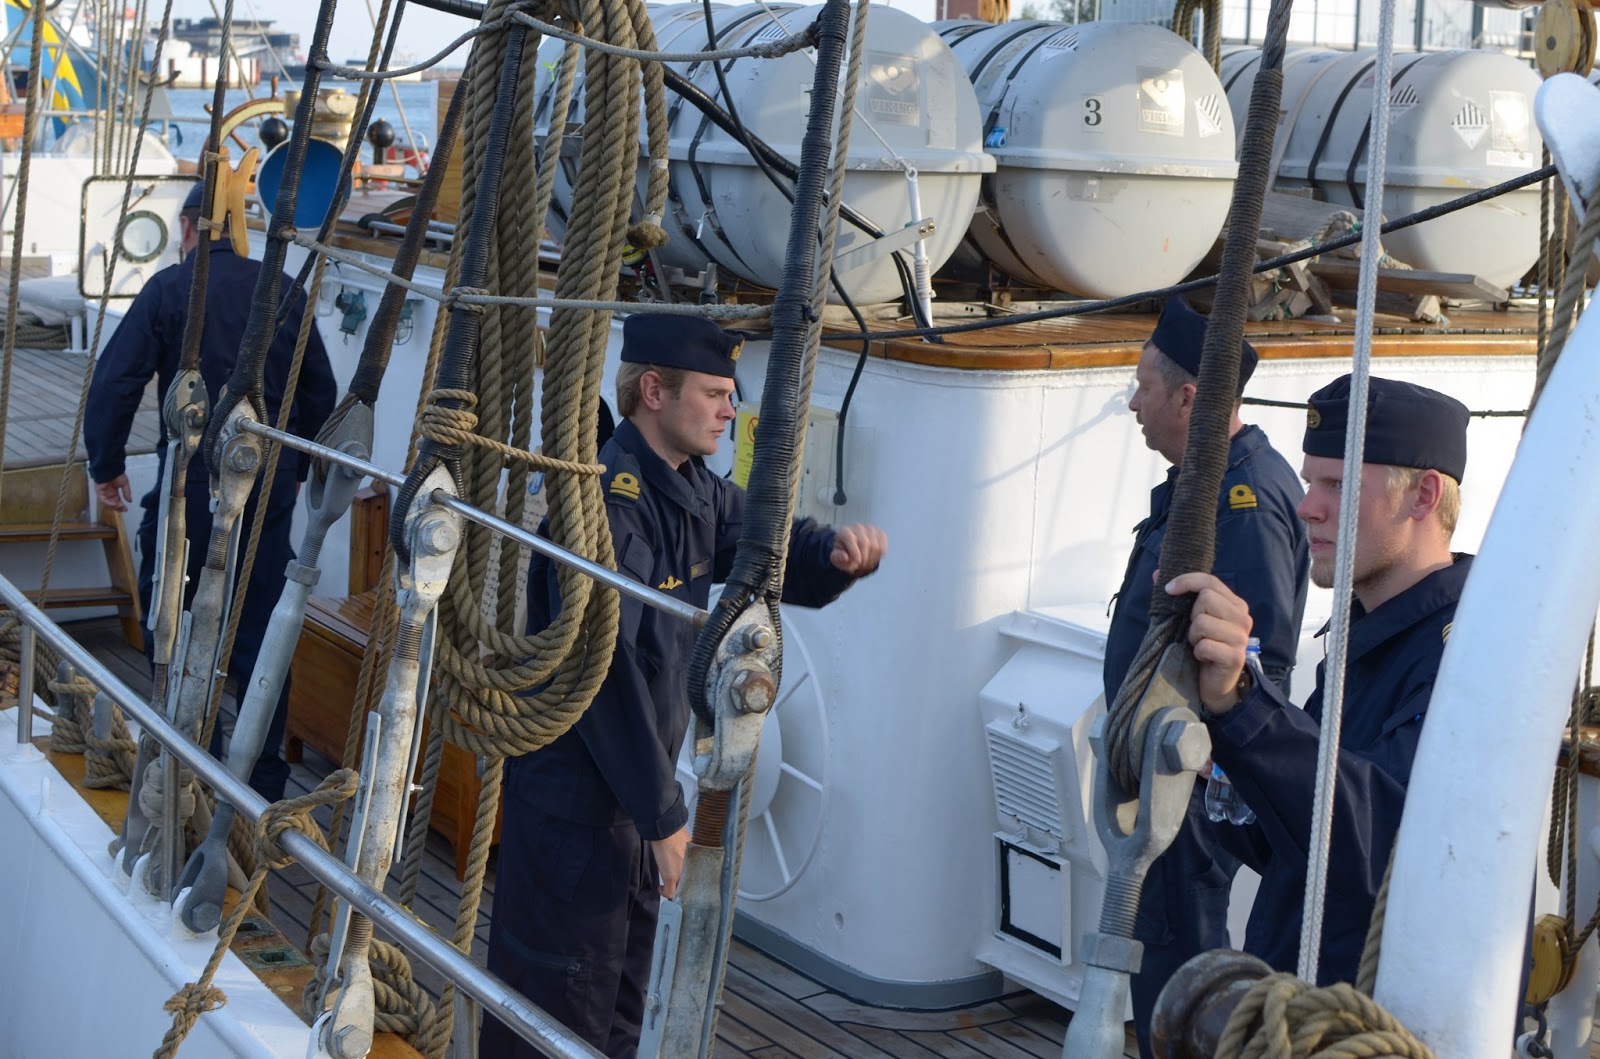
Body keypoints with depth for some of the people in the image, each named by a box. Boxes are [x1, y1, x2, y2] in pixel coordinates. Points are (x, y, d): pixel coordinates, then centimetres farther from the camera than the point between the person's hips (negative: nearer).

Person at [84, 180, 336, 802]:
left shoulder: (170, 288, -6)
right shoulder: (284, 292, 5)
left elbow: (115, 381, -10)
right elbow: (321, 392, 11)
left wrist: (106, 466, 3)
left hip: (192, 483, -4)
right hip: (271, 487, 4)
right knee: (260, 632, 9)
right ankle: (264, 781, 13)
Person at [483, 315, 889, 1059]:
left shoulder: (696, 491, 6)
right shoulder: (608, 501, -23)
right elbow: (606, 673, -26)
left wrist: (841, 551, -19)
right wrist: (664, 816, -23)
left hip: (638, 788, 9)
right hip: (574, 793, -9)